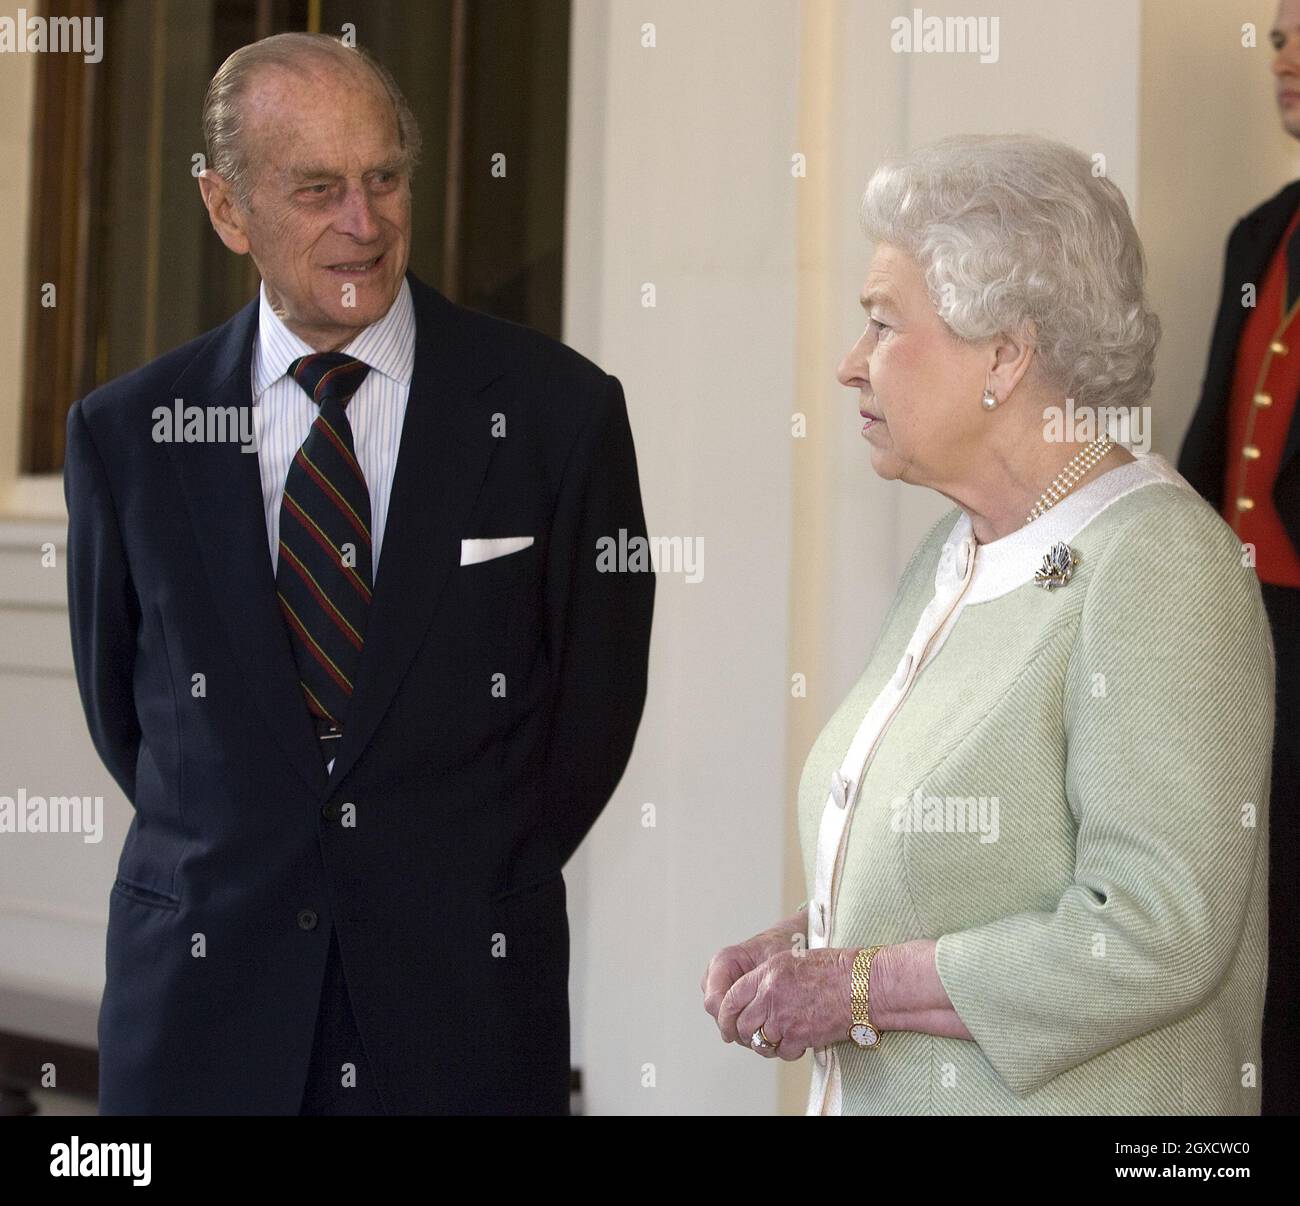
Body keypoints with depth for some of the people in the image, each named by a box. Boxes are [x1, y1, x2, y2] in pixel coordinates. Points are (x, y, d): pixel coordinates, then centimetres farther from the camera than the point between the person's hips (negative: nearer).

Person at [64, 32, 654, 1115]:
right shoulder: (125, 434, 1)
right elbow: (120, 705, 12)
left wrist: (482, 883, 7)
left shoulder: (557, 411, -4)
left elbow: (596, 698, 4)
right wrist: (235, 870, 10)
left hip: (467, 996, -1)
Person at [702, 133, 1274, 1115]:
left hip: (1071, 1099, -7)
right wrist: (801, 947, 0)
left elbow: (1154, 939, -25)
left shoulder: (1155, 566, -18)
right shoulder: (950, 555, 9)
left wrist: (856, 988, -18)